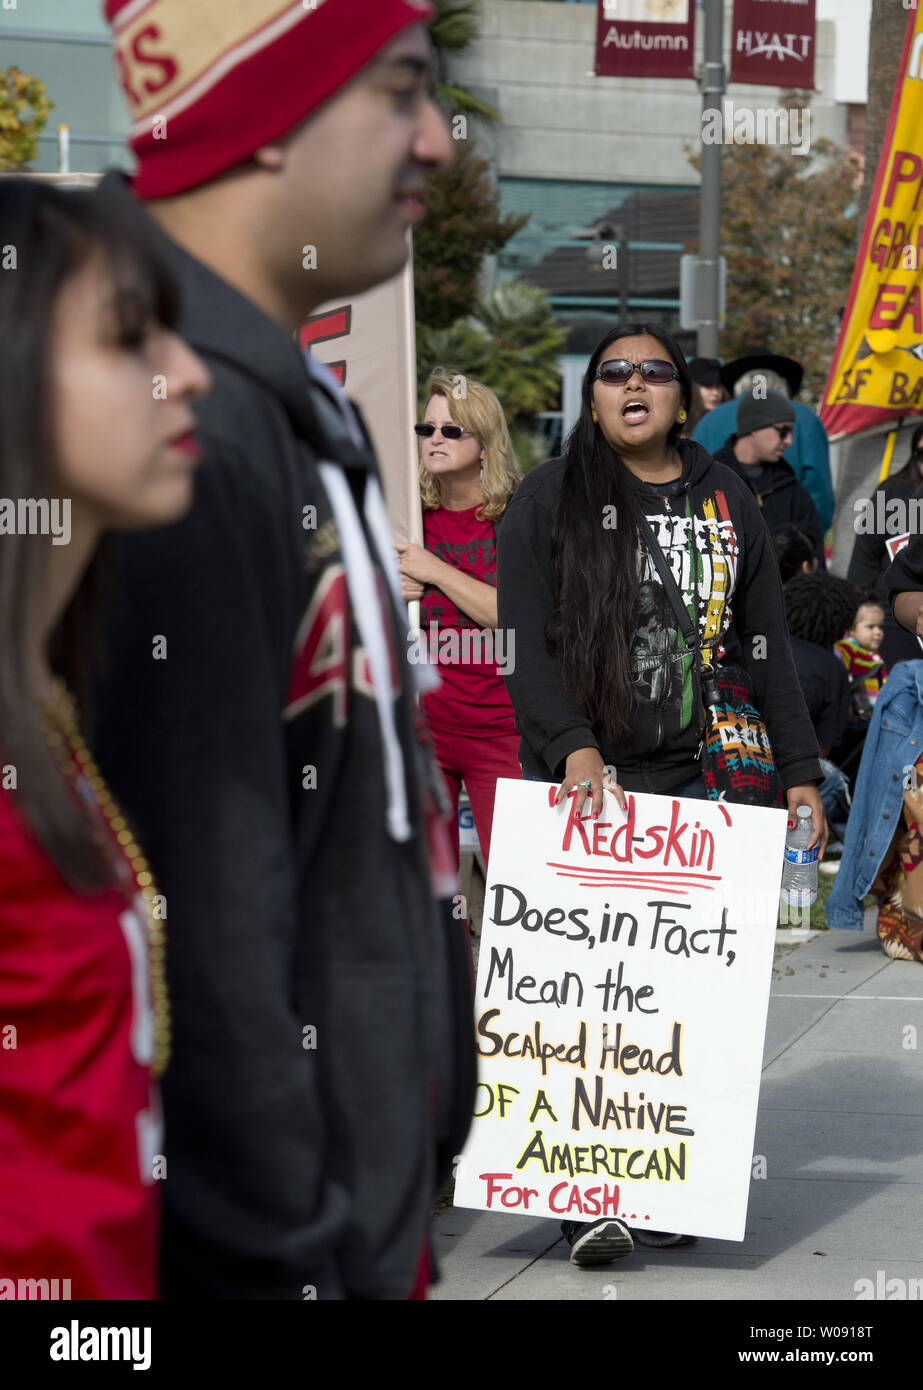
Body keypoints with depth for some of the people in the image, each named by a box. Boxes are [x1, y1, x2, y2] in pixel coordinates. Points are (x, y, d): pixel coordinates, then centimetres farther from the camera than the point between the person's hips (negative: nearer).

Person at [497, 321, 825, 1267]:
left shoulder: (727, 504, 13)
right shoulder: (549, 498, 4)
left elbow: (766, 646, 17)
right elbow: (524, 640, -4)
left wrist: (799, 771, 12)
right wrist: (572, 745, -18)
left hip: (689, 781, 3)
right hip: (574, 785, -3)